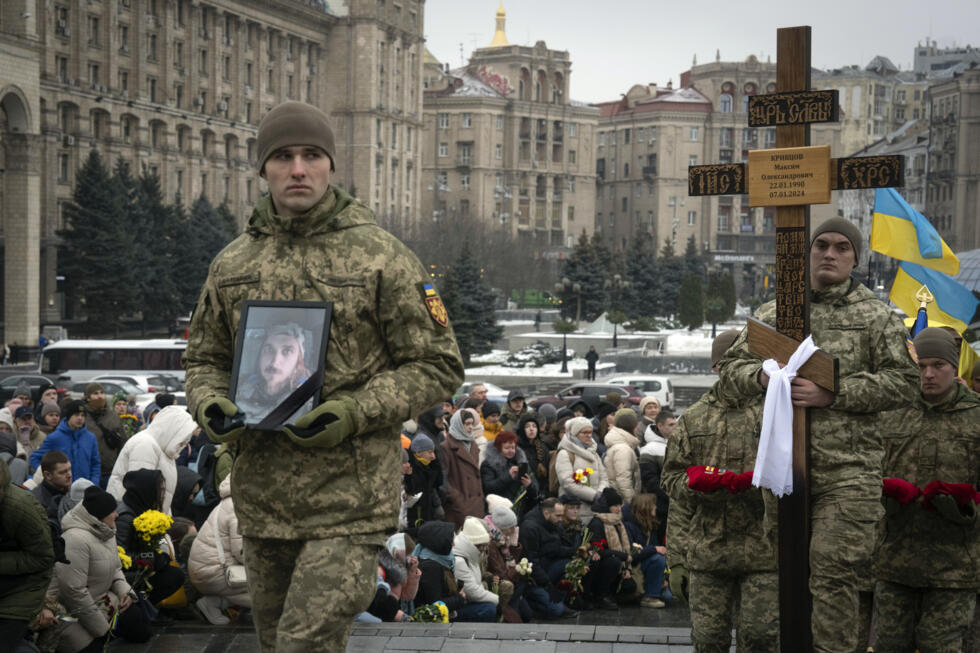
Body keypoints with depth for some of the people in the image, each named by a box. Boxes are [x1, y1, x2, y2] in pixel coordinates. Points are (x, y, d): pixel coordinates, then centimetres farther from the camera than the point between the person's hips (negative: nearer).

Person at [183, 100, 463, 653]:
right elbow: (205, 357, 20)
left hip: (349, 501, -5)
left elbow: (438, 366, -4)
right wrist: (210, 404, -3)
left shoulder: (382, 258, -4)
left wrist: (356, 413, -17)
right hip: (262, 498, 5)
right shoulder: (232, 264, 10)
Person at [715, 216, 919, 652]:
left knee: (833, 575, -11)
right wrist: (762, 377, -8)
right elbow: (729, 368, 15)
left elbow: (901, 382, -3)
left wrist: (831, 394, -13)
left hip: (848, 471, -4)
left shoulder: (876, 317, 5)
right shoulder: (773, 314, 15)